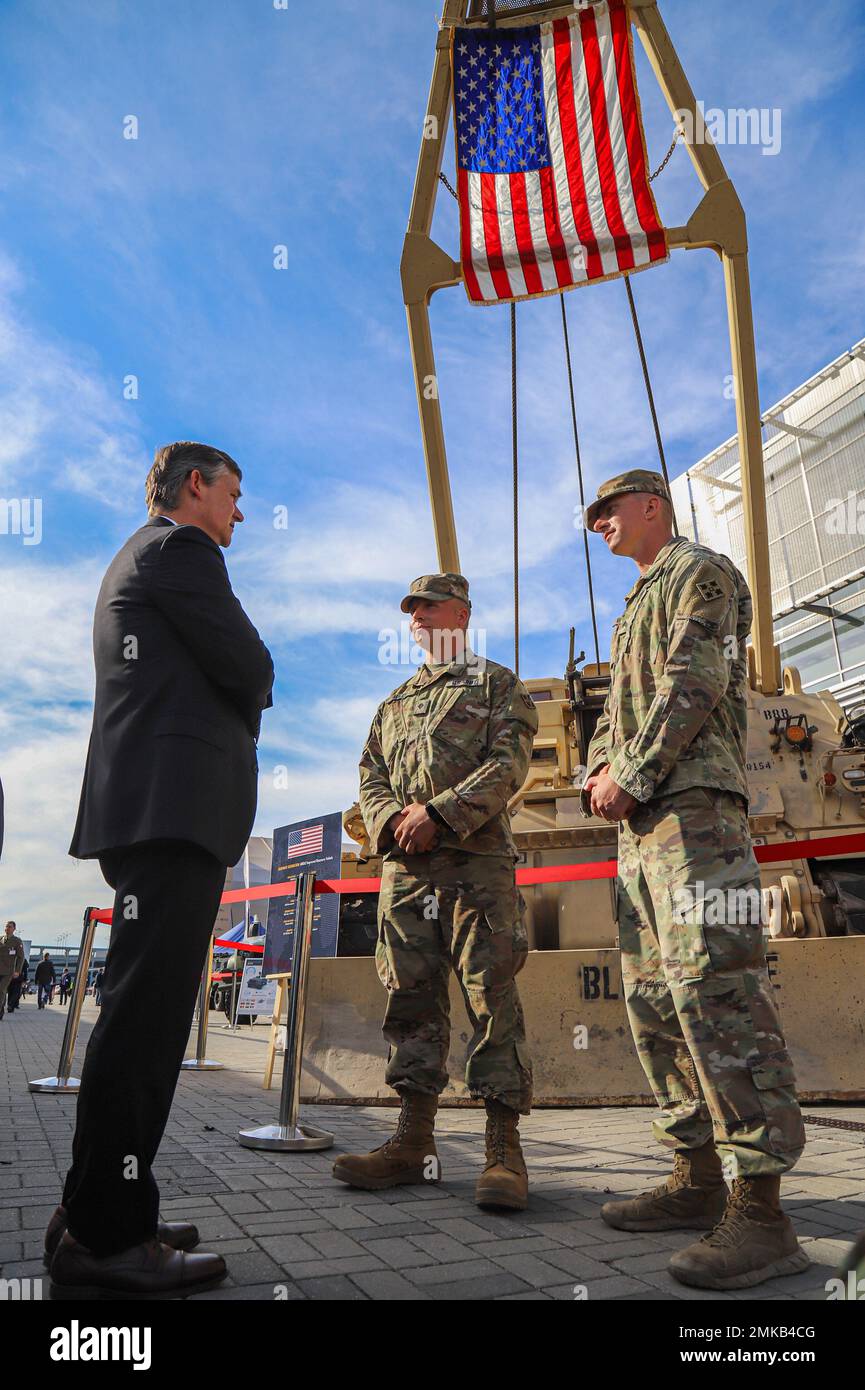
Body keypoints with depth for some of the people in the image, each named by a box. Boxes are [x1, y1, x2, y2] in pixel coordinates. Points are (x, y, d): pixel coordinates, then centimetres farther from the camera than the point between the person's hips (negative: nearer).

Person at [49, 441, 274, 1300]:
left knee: (146, 1014, 11)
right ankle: (102, 1238, -4)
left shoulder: (134, 564, 30)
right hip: (175, 804, -11)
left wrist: (232, 704, 14)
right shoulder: (179, 548, -1)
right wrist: (249, 696, 13)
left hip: (155, 810, 11)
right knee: (145, 1013, -10)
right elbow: (251, 671, -7)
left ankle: (101, 1214, 19)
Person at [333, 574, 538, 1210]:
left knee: (492, 996, -6)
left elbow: (508, 764, -5)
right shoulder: (396, 701, 26)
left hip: (477, 861, -5)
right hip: (403, 866, 5)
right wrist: (391, 819, -4)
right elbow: (370, 776, 18)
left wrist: (439, 813, -15)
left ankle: (504, 1147, 1)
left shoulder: (497, 684, 10)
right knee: (412, 997, 6)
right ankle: (414, 1141, 14)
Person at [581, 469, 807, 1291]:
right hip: (640, 822, 10)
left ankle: (760, 1210, -9)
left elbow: (696, 684, -12)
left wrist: (631, 774, -12)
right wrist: (597, 775, 7)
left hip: (693, 802, -10)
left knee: (714, 990, -15)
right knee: (654, 1000, 7)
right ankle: (699, 1179, 15)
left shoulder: (700, 571, 3)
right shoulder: (636, 610, 30)